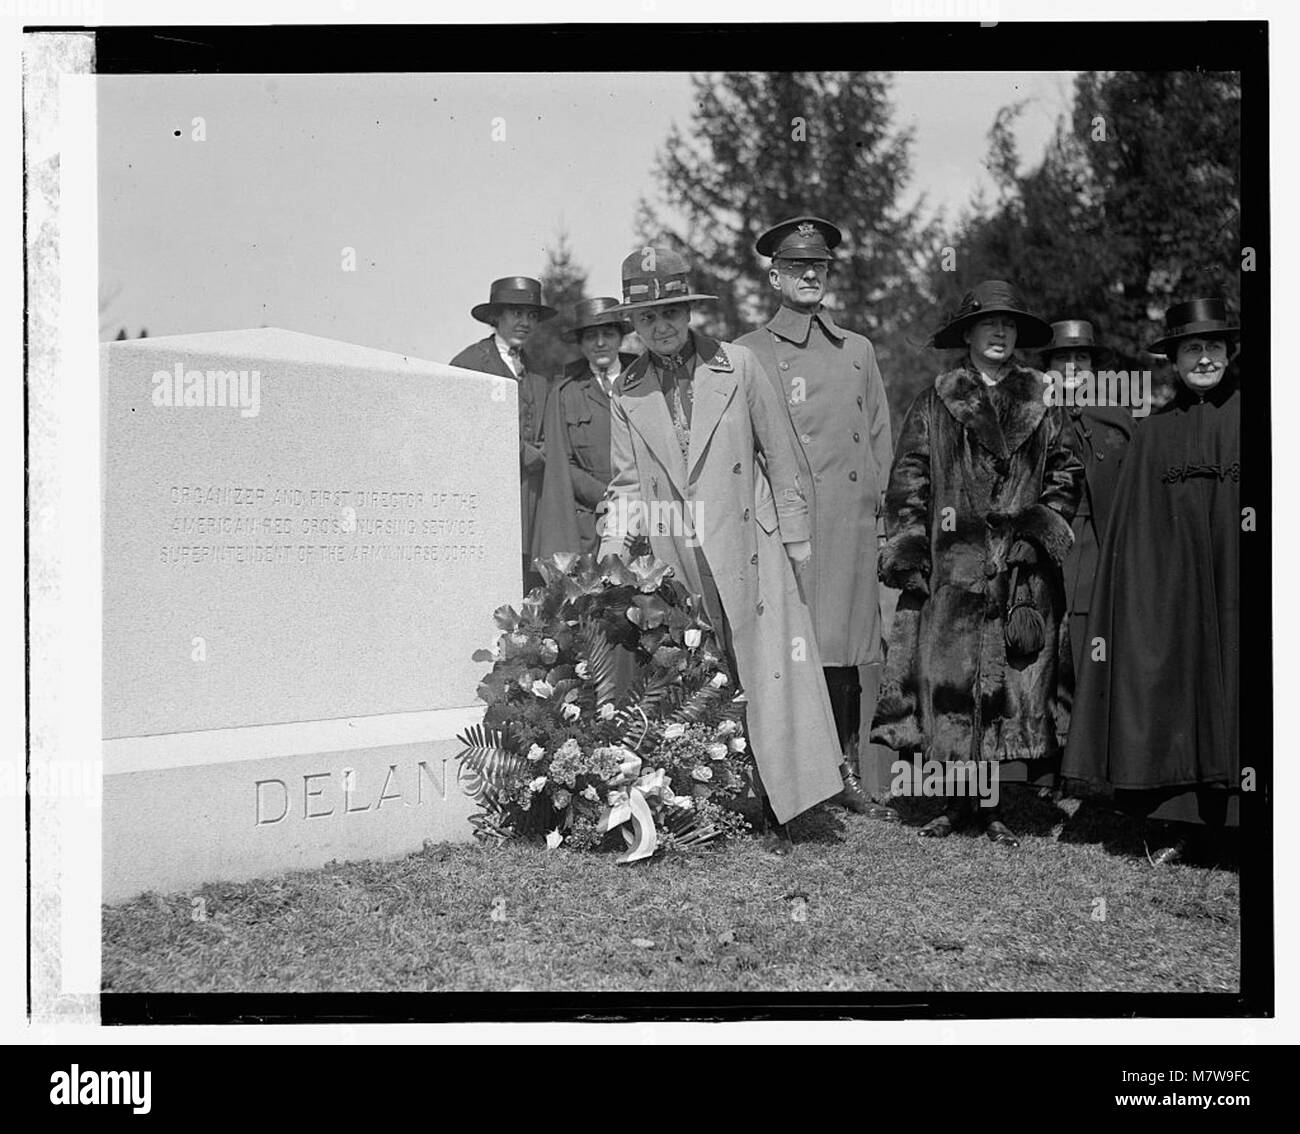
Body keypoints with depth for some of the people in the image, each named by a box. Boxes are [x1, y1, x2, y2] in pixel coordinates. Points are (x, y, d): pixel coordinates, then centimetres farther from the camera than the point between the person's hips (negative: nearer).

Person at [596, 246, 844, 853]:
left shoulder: (738, 365, 2)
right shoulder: (626, 393, 7)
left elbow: (779, 458, 5)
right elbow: (626, 482, 9)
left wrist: (794, 543, 4)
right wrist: (611, 548, -6)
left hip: (747, 552, -1)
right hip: (671, 564, 1)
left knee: (767, 681, -4)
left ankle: (776, 814, 3)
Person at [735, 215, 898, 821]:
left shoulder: (858, 350, 19)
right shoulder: (748, 355, 7)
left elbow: (880, 435, 22)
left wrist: (872, 494, 11)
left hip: (852, 521, 4)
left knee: (847, 644, 3)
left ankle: (842, 771, 12)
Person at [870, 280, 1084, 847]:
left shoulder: (1039, 405, 13)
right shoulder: (935, 405, 7)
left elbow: (1066, 474, 16)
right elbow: (907, 482, 4)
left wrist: (1047, 523, 0)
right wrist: (906, 551, -4)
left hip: (1022, 568, 2)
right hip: (953, 567, -1)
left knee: (1013, 684, -1)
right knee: (948, 678, -5)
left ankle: (991, 804, 7)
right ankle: (956, 802, 6)